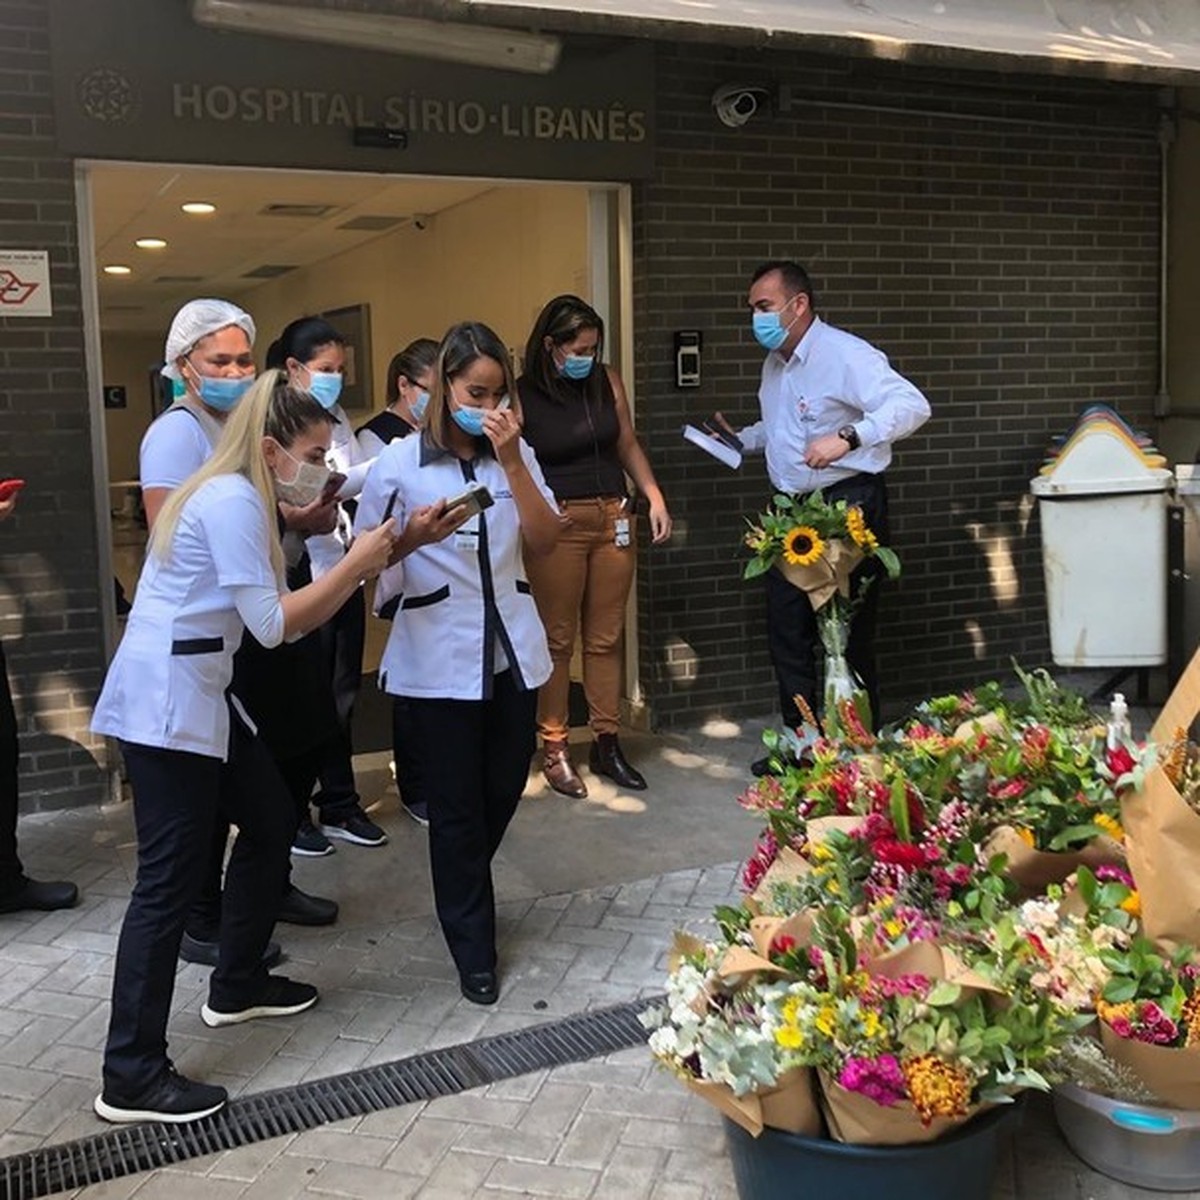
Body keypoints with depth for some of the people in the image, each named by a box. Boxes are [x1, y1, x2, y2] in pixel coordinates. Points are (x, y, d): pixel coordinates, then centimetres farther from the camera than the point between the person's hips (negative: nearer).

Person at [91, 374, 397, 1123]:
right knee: (172, 878, -7)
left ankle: (237, 986, 34)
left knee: (271, 822, 18)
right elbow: (273, 625, -19)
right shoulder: (233, 501, -17)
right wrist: (355, 563, -13)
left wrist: (360, 567, 3)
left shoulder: (237, 496, 14)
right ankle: (132, 1077, 1)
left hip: (197, 693, 11)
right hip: (165, 700, -11)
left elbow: (284, 616, 11)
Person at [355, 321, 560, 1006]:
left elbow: (545, 542, -3)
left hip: (512, 647, 4)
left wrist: (511, 459, -11)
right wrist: (412, 538, -19)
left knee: (505, 789, 11)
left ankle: (463, 892, 41)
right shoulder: (399, 463, -3)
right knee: (457, 805, 3)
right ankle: (474, 952, 19)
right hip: (439, 656, -3)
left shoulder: (517, 453, 8)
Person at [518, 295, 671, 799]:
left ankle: (606, 743, 20)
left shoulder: (608, 381, 5)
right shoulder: (522, 396, -8)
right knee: (557, 639, 3)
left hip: (613, 519, 4)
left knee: (606, 637, 10)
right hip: (556, 525, -4)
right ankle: (553, 748, 14)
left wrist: (654, 496, 5)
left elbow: (627, 445, 15)